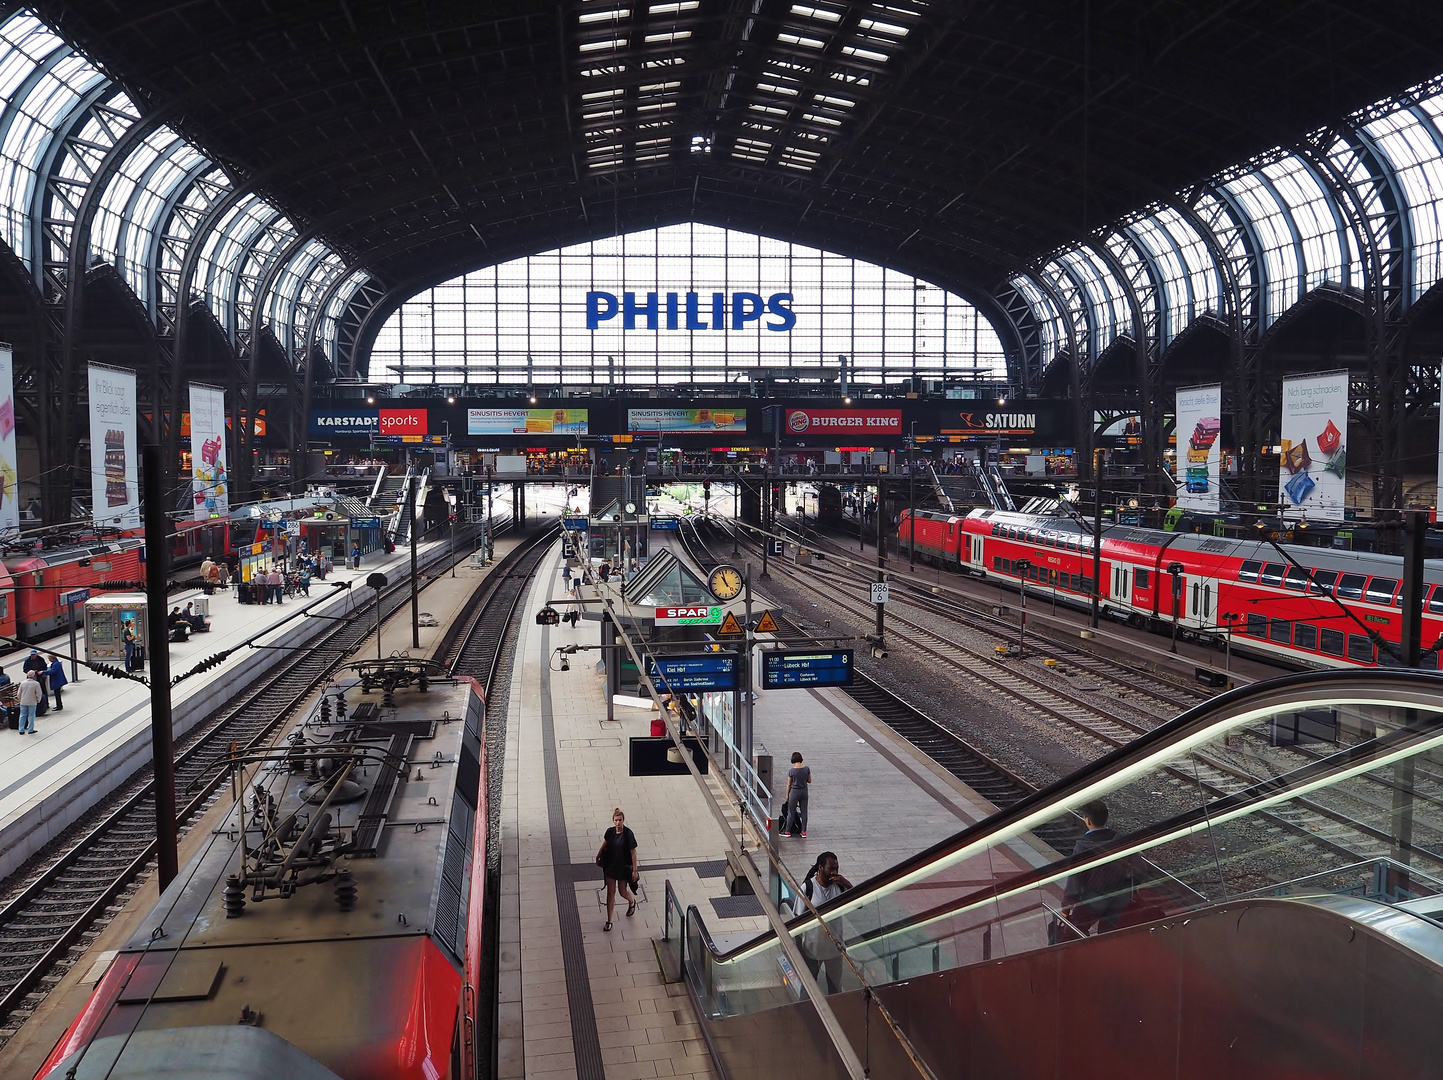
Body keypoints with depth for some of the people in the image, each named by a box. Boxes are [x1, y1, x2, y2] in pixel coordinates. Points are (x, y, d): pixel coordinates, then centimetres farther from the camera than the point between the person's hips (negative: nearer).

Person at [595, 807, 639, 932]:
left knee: (623, 892, 12)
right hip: (610, 866, 3)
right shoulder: (610, 832, -8)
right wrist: (598, 857, 19)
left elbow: (633, 852, -15)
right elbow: (604, 845, 10)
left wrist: (635, 870, -14)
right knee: (610, 893, 8)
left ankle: (632, 902, 47)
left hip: (623, 867, -3)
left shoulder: (628, 834, -20)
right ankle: (609, 921, 18)